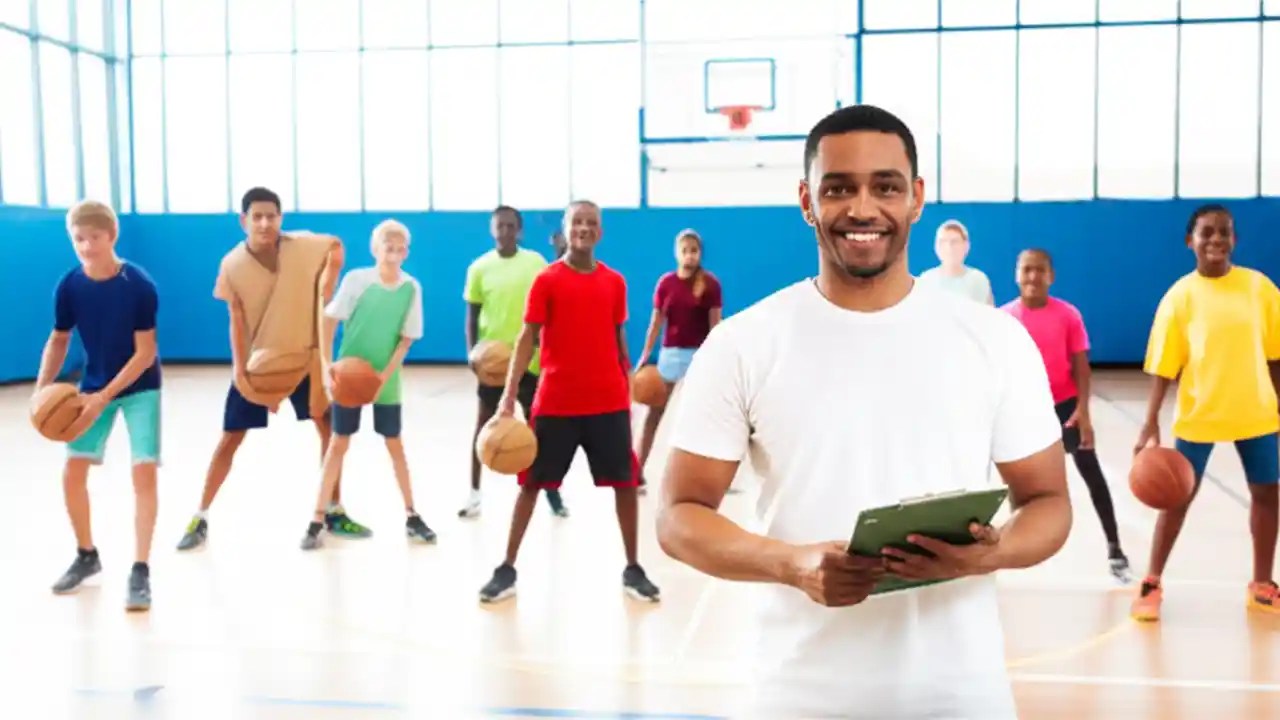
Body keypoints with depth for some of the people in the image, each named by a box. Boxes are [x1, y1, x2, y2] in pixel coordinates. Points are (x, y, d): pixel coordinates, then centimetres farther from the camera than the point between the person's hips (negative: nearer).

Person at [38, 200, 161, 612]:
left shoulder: (140, 285, -22)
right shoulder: (69, 287, -11)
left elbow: (145, 353, -19)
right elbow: (59, 340, 4)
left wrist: (104, 398, -25)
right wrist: (42, 388, -10)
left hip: (139, 387, -4)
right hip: (93, 385, 4)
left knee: (144, 472, -13)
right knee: (72, 473, 1)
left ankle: (140, 572, -7)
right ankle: (86, 556, 24)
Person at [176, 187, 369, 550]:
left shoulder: (303, 247, -15)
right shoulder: (232, 265, -16)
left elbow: (336, 246, 7)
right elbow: (238, 321, -11)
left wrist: (325, 291, -2)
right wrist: (240, 369, -21)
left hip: (302, 354, 2)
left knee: (329, 427, 2)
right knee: (230, 438, 0)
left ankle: (335, 512, 15)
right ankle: (200, 518, 12)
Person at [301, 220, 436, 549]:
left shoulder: (412, 287, -6)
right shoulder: (356, 279, -11)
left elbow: (407, 337, -3)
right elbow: (330, 321, -7)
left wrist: (385, 375, -13)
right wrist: (326, 364, -17)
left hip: (386, 379, 1)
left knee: (395, 444, 9)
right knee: (338, 443, 3)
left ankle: (412, 517, 19)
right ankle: (318, 520, 10)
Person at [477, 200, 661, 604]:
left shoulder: (615, 282, 7)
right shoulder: (547, 280, -3)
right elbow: (527, 338, -5)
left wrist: (627, 392, 13)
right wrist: (509, 396, -13)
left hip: (609, 401, 3)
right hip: (555, 401, -2)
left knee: (625, 483, 5)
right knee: (532, 483, 5)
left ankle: (632, 569, 19)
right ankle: (507, 570, 16)